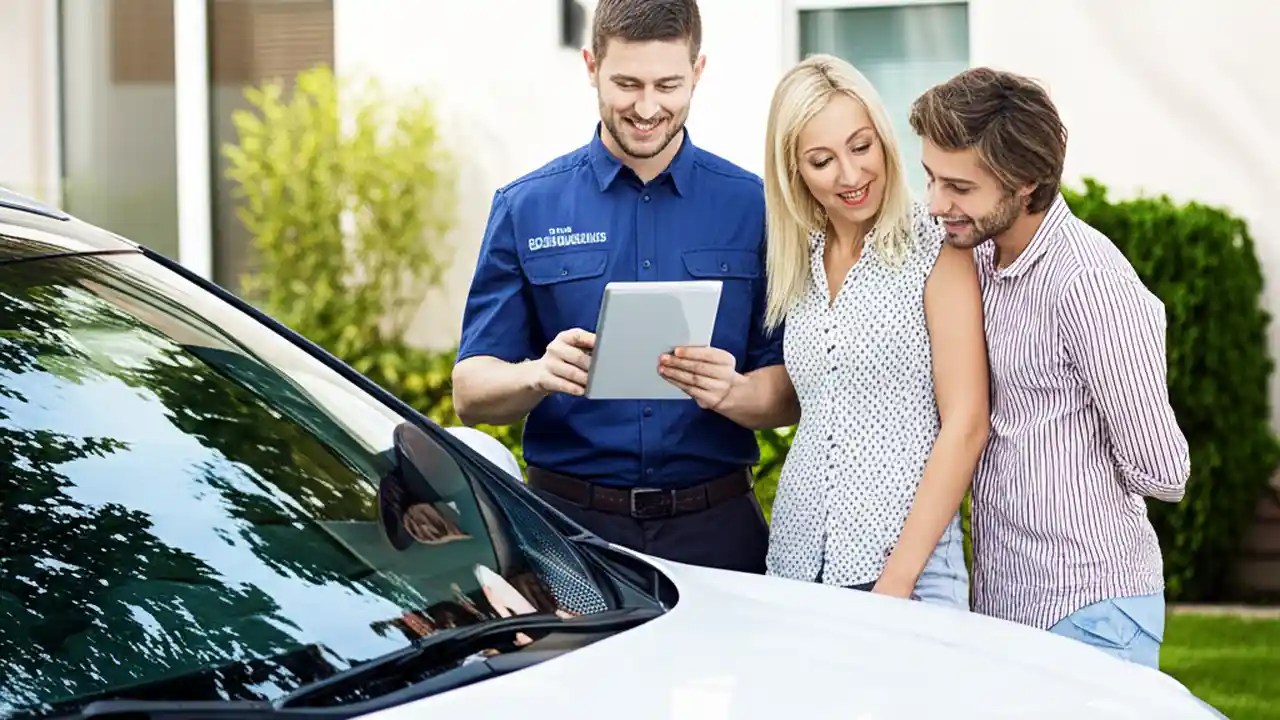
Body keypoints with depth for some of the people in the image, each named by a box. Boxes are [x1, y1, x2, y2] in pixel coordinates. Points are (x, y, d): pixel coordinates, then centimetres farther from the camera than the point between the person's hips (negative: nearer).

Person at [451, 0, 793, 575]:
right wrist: (539, 374, -22)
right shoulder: (526, 208, 4)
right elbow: (470, 393, 0)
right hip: (570, 526, 0)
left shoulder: (751, 205, 4)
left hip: (715, 528, 0)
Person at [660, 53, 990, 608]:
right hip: (797, 561, 5)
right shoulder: (799, 265, 11)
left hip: (907, 562, -5)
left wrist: (898, 578, -16)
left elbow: (965, 426, -11)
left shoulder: (933, 249, -6)